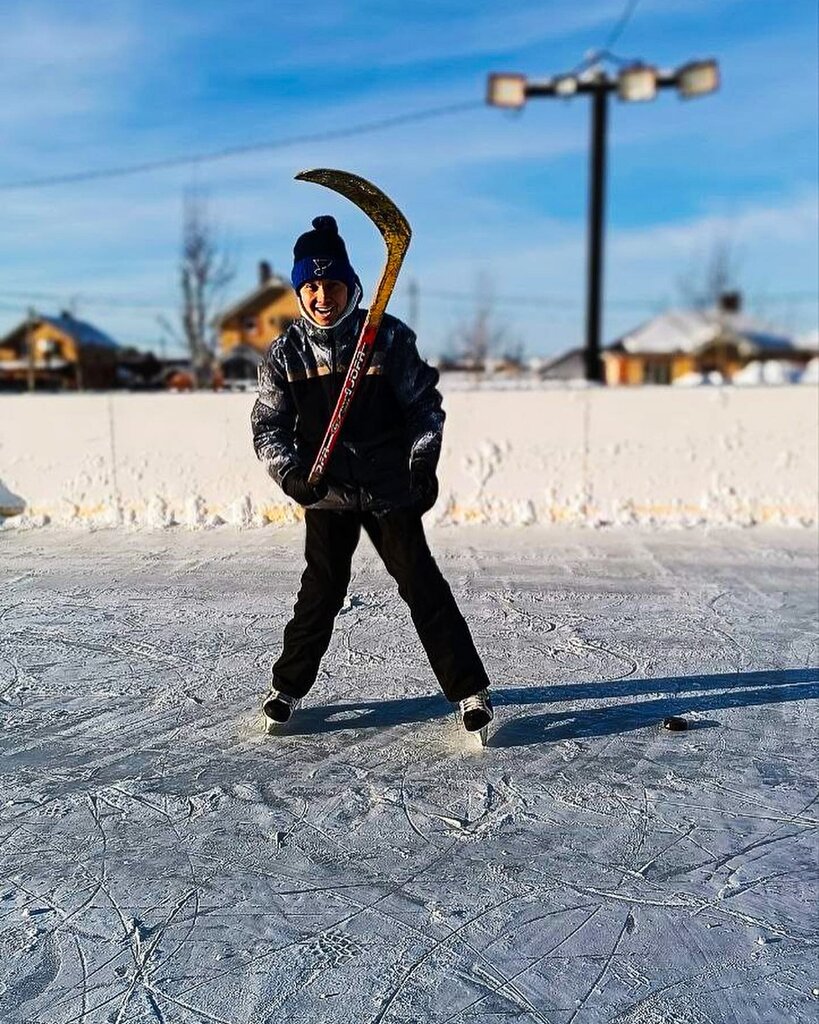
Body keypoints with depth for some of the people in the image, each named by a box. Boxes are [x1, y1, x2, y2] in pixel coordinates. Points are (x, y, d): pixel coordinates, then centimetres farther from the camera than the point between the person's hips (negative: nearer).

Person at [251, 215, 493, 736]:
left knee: (423, 585, 0)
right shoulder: (287, 352, -1)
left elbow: (425, 405, 1)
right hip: (326, 493, 2)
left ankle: (469, 688, 10)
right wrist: (290, 472, -13)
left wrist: (423, 463, -9)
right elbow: (268, 425, 3)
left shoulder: (390, 337, -6)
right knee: (321, 591, 6)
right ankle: (288, 686, 26)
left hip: (391, 489, -1)